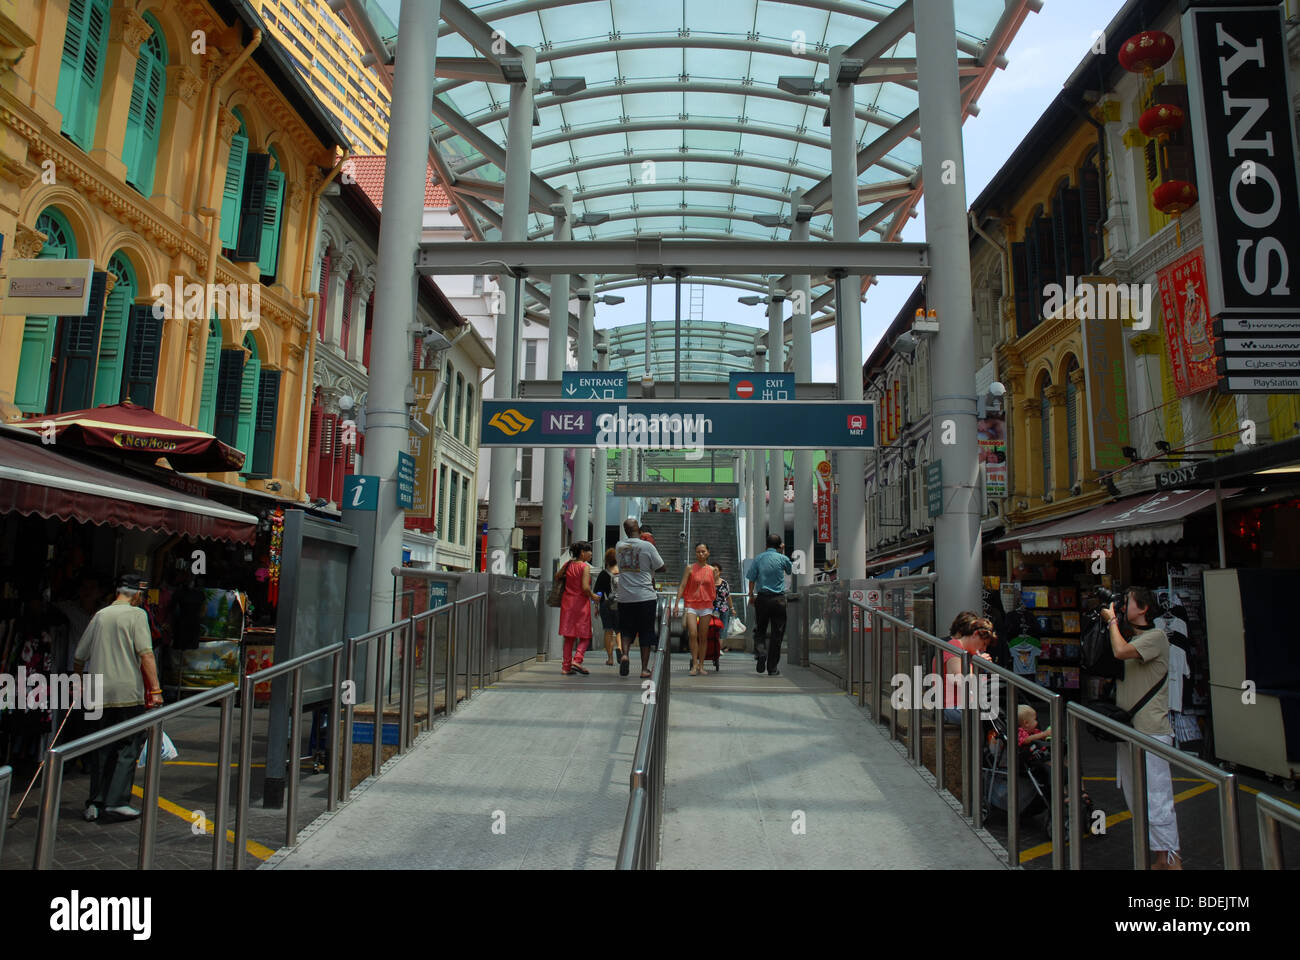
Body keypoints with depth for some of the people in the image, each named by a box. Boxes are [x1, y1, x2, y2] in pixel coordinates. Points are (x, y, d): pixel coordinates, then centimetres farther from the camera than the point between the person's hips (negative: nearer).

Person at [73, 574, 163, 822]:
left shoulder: (99, 616, 12)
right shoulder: (136, 614, -5)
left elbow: (80, 656, 18)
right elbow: (146, 654, -14)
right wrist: (155, 689, -15)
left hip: (99, 694, 6)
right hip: (128, 692, -6)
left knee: (103, 748, 14)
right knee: (129, 745, 1)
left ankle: (95, 803, 16)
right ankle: (117, 800, -4)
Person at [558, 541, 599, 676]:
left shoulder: (568, 565, 6)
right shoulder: (585, 567, -11)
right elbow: (585, 587, -19)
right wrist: (593, 596, -3)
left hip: (567, 602, 6)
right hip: (581, 603, -6)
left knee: (569, 636, 11)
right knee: (585, 636, 5)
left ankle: (566, 666, 10)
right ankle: (577, 659, -15)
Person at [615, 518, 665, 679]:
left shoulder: (619, 546, 4)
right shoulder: (647, 546, -9)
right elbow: (661, 567, -1)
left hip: (624, 597, 3)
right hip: (645, 597, -3)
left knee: (626, 630, 14)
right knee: (646, 633, 7)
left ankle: (624, 653, -12)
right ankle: (644, 669, 8)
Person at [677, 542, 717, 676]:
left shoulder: (711, 570, 8)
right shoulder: (690, 568, 2)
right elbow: (682, 586, -2)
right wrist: (677, 603, -8)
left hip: (706, 606, 2)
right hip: (691, 604, -2)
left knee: (703, 637, 5)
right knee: (692, 634, -15)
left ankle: (701, 665, 16)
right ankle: (694, 664, -7)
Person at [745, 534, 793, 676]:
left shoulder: (758, 559, 2)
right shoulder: (782, 558, -1)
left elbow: (751, 579, 3)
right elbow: (790, 570, 19)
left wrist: (751, 595, 16)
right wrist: (782, 552, 21)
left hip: (762, 598, 1)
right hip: (779, 599, -1)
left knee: (759, 630, 13)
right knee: (777, 634, 5)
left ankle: (760, 651, -17)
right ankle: (772, 668, 7)